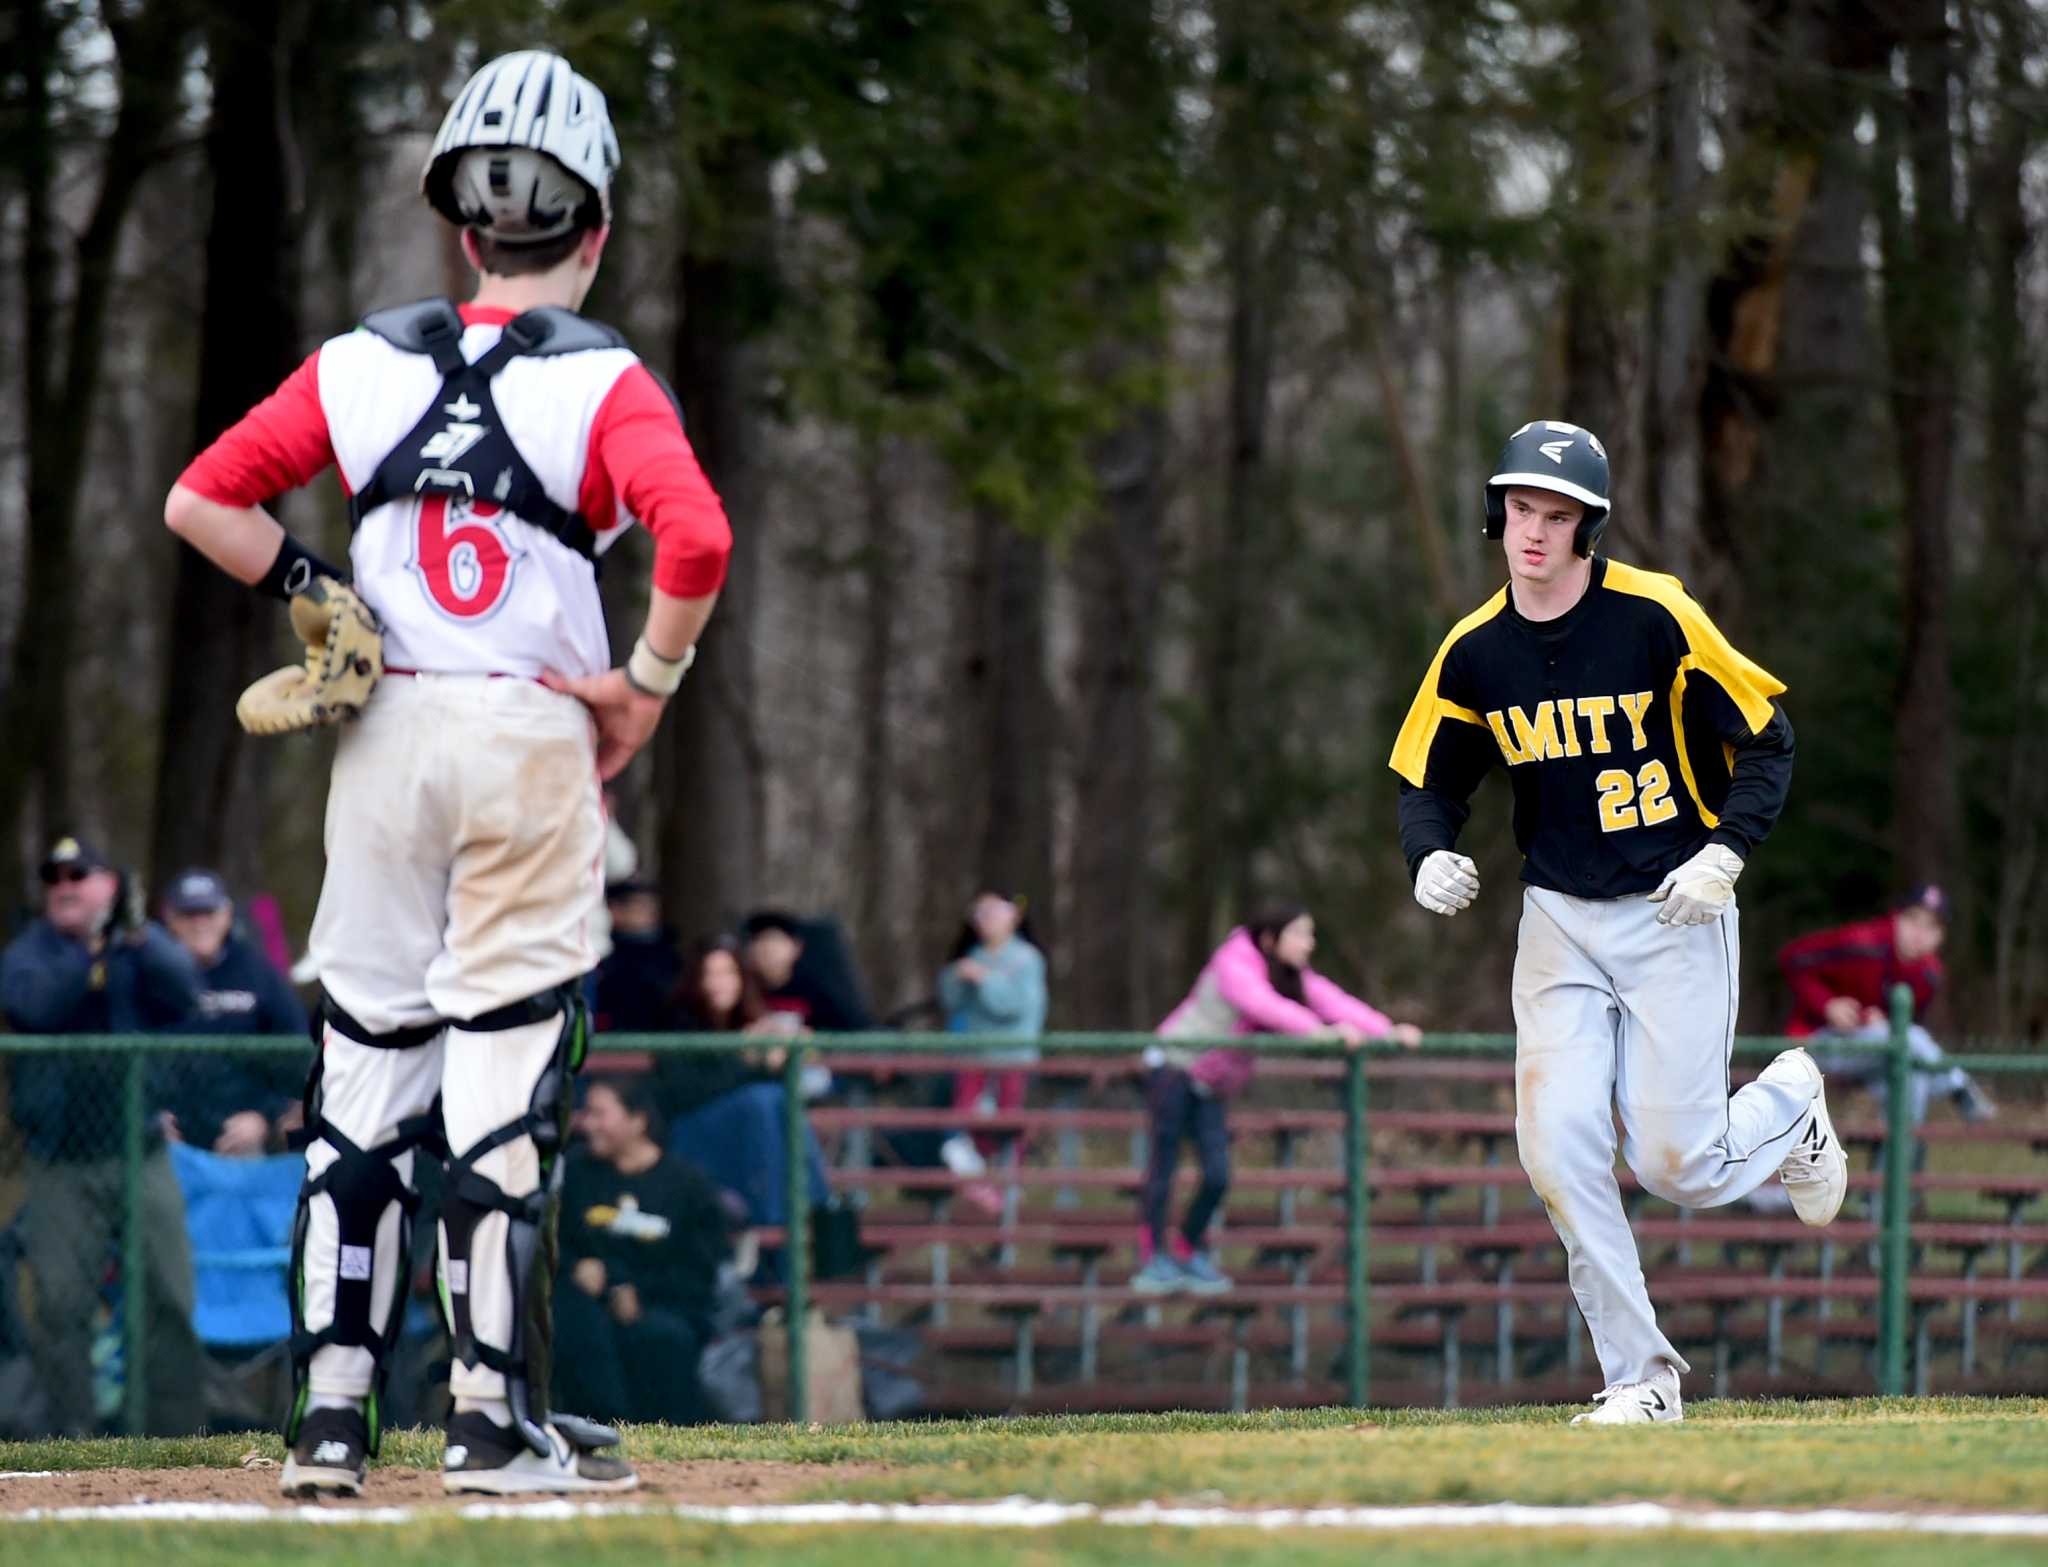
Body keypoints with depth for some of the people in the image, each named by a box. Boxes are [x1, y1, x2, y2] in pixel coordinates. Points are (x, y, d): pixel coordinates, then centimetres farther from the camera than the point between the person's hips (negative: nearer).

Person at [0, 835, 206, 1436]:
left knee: (169, 1296, -3)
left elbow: (181, 992, -11)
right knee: (61, 1305, -5)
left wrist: (136, 934, -25)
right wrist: (94, 951, -26)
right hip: (62, 1166, -1)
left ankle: (177, 1432, 3)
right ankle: (73, 1437, 1)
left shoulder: (145, 945, 8)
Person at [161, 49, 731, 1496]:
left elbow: (202, 502, 4)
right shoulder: (602, 382, -6)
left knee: (363, 1075, 8)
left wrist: (318, 597, 8)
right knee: (506, 1077, -1)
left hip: (383, 732, 3)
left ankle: (331, 1413, 7)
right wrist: (648, 683, -9)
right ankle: (497, 1417, -1)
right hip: (531, 738, -3)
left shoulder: (370, 362, 5)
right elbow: (695, 534, -21)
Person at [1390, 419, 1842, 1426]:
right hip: (1560, 920, 4)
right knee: (1558, 1149, -11)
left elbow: (1765, 741, -7)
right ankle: (1640, 1378, 1)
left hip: (1675, 916, -4)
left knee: (1675, 1168, -6)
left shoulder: (1655, 616, -13)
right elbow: (1430, 781, 11)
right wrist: (1430, 856, -10)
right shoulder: (1473, 652, 0)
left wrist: (1725, 853, -20)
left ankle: (1787, 1102, 29)